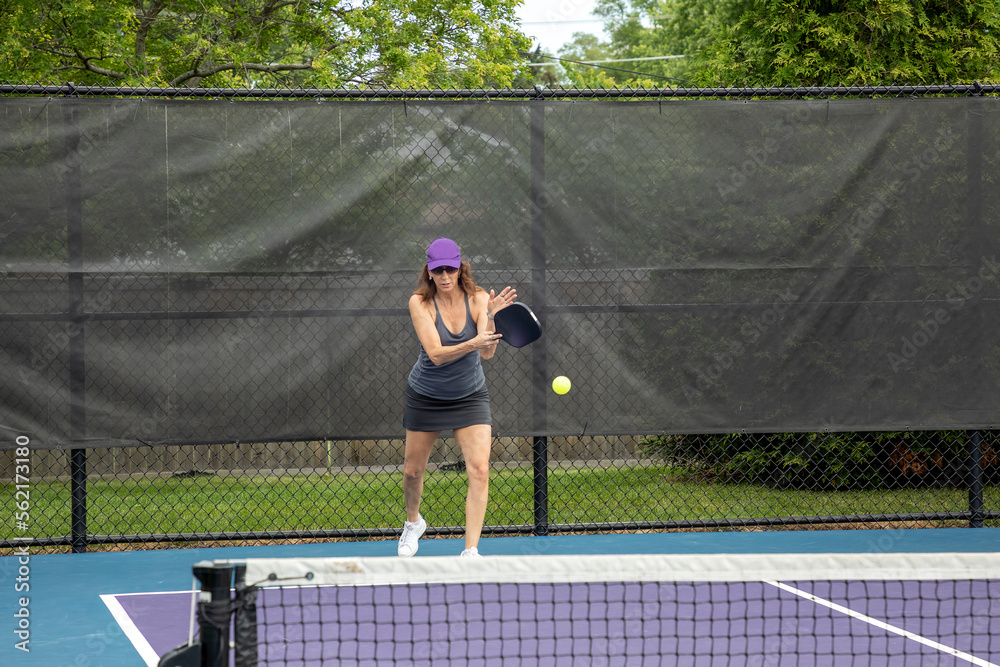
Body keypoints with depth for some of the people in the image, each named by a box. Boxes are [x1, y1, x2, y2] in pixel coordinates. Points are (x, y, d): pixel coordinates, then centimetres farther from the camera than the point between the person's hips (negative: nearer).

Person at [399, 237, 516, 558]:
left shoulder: (477, 298, -14)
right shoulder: (420, 302, -19)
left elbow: (487, 352, -23)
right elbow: (436, 354, -29)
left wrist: (490, 317, -39)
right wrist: (472, 343, -45)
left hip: (470, 396, 0)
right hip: (425, 396, 0)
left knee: (479, 470, -15)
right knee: (413, 471, 11)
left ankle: (471, 551, -13)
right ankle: (413, 523, 43)